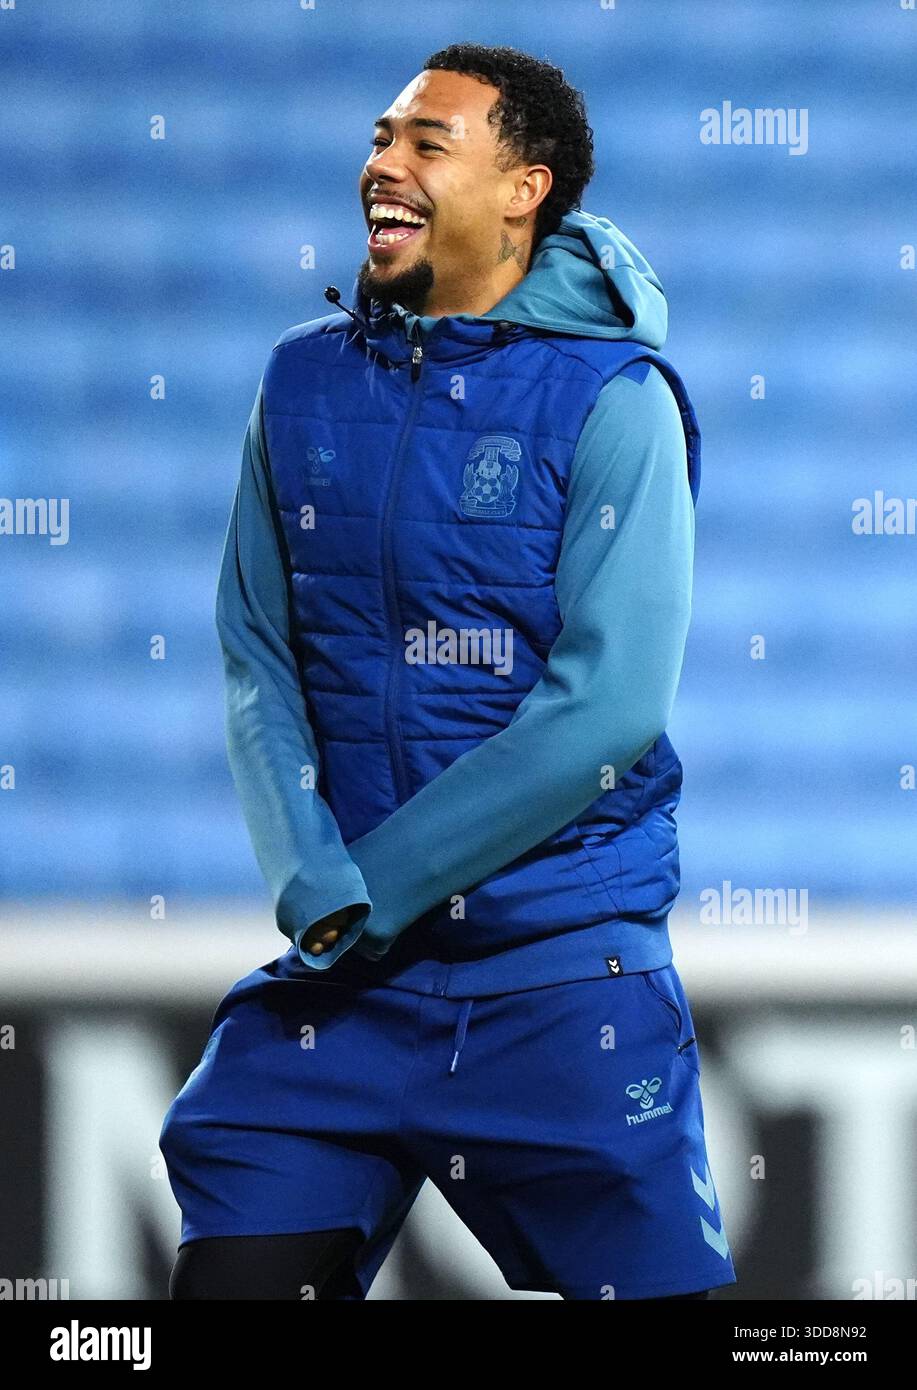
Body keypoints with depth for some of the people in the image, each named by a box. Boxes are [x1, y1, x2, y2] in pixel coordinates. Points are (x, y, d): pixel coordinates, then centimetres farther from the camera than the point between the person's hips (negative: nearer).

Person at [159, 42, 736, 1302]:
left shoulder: (610, 399, -7)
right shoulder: (307, 381, 8)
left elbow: (607, 711, -14)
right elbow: (257, 663, 7)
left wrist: (372, 889, -13)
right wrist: (314, 888, -11)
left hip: (565, 973, -4)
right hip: (344, 976, 4)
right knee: (230, 1279, -2)